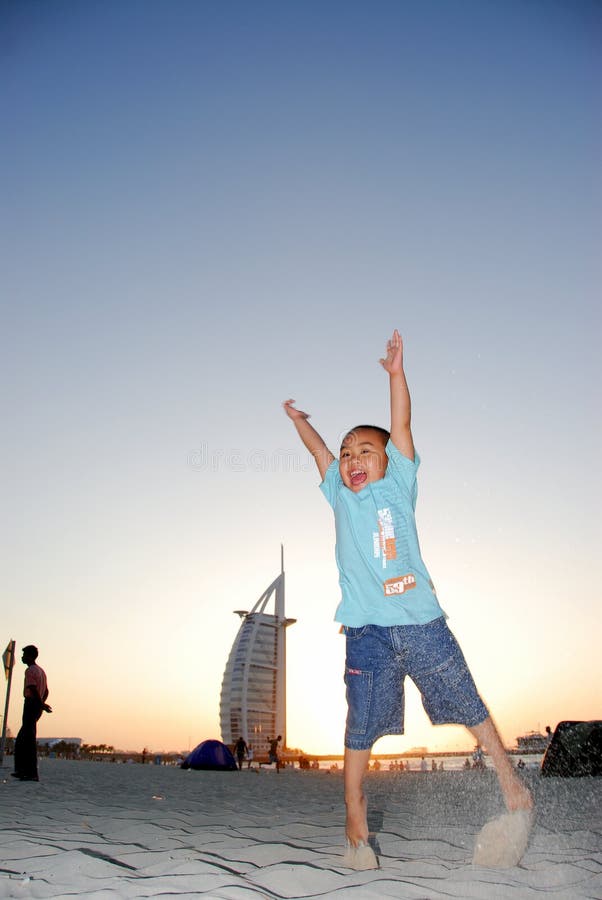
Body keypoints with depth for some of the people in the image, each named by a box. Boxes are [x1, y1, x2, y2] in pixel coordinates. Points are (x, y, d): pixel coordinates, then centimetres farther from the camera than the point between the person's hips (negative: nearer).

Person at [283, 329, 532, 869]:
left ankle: (508, 778, 31)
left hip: (422, 621, -1)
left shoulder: (399, 485, 9)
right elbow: (319, 449, 21)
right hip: (367, 632, 1)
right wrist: (297, 417, 20)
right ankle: (356, 824, 12)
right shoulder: (341, 497, 13)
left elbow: (401, 428, 2)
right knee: (362, 728, 2)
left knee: (468, 704, 10)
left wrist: (395, 373, -2)